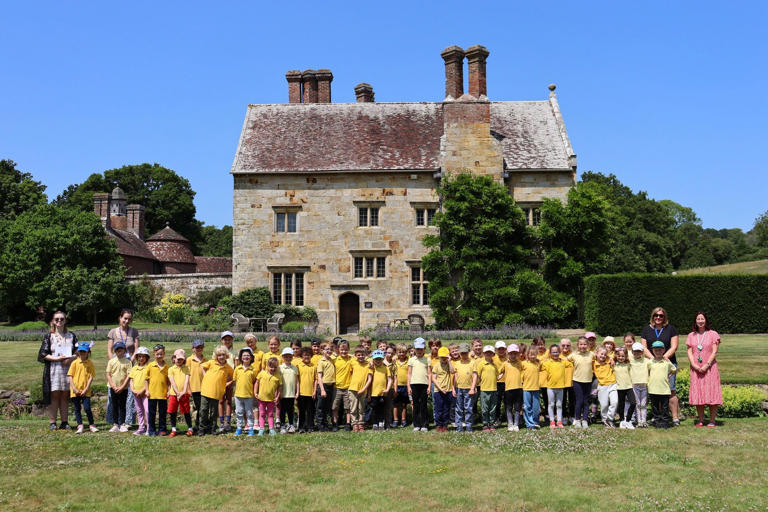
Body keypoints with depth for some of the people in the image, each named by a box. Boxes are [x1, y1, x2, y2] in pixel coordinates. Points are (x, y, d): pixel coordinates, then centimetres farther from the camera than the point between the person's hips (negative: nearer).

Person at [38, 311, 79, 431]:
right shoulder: (49, 336, 6)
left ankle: (64, 422, 6)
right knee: (54, 395, -5)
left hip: (68, 368, 2)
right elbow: (43, 354, 0)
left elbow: (78, 352, 10)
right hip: (53, 369, -2)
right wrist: (56, 359, -15)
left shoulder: (71, 336, 13)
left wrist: (70, 359, -11)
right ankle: (52, 422, -1)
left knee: (65, 396, 2)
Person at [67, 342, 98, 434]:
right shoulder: (75, 363, 3)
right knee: (77, 409, 5)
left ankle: (92, 425, 6)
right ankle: (80, 426, 11)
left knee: (87, 408, -8)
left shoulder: (90, 363, 2)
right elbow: (70, 376, 1)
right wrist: (74, 389, -8)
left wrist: (86, 389, -9)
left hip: (85, 391, -1)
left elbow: (91, 377, 0)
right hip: (75, 391, 1)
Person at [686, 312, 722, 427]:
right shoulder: (691, 336, 11)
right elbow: (689, 352, 6)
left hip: (709, 368, -3)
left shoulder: (713, 334, 2)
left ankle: (712, 420, 1)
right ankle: (700, 420, 10)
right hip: (696, 369, 3)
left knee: (711, 393, -4)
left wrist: (707, 365, -14)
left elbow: (714, 352, -4)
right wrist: (694, 365, -9)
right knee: (697, 394, 2)